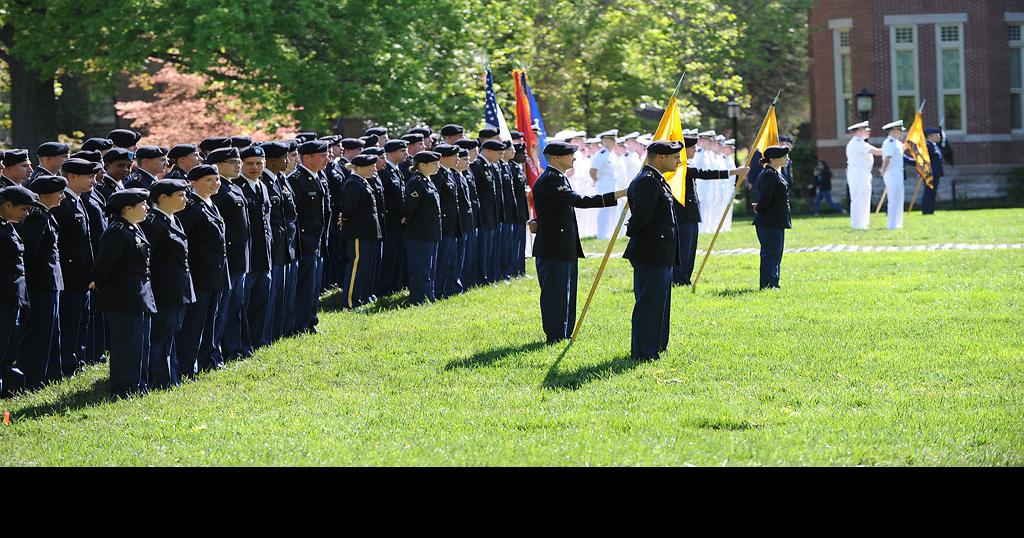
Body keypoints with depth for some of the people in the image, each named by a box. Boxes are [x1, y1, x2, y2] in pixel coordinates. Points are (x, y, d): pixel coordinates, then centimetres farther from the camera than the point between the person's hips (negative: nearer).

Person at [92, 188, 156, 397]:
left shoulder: (135, 229, 14)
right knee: (126, 343, -4)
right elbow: (104, 263, -19)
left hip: (139, 297, 10)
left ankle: (138, 385, 24)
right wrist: (98, 283, -5)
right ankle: (124, 388, 3)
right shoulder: (117, 231, -19)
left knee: (141, 342, 15)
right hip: (123, 300, -10)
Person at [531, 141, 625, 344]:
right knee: (554, 294, -3)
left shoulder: (559, 178, 14)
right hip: (552, 249, -10)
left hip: (566, 249, 10)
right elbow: (579, 201, -28)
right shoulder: (548, 181, -20)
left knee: (567, 295, 16)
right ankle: (554, 337, 3)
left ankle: (565, 334, 24)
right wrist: (618, 194, -28)